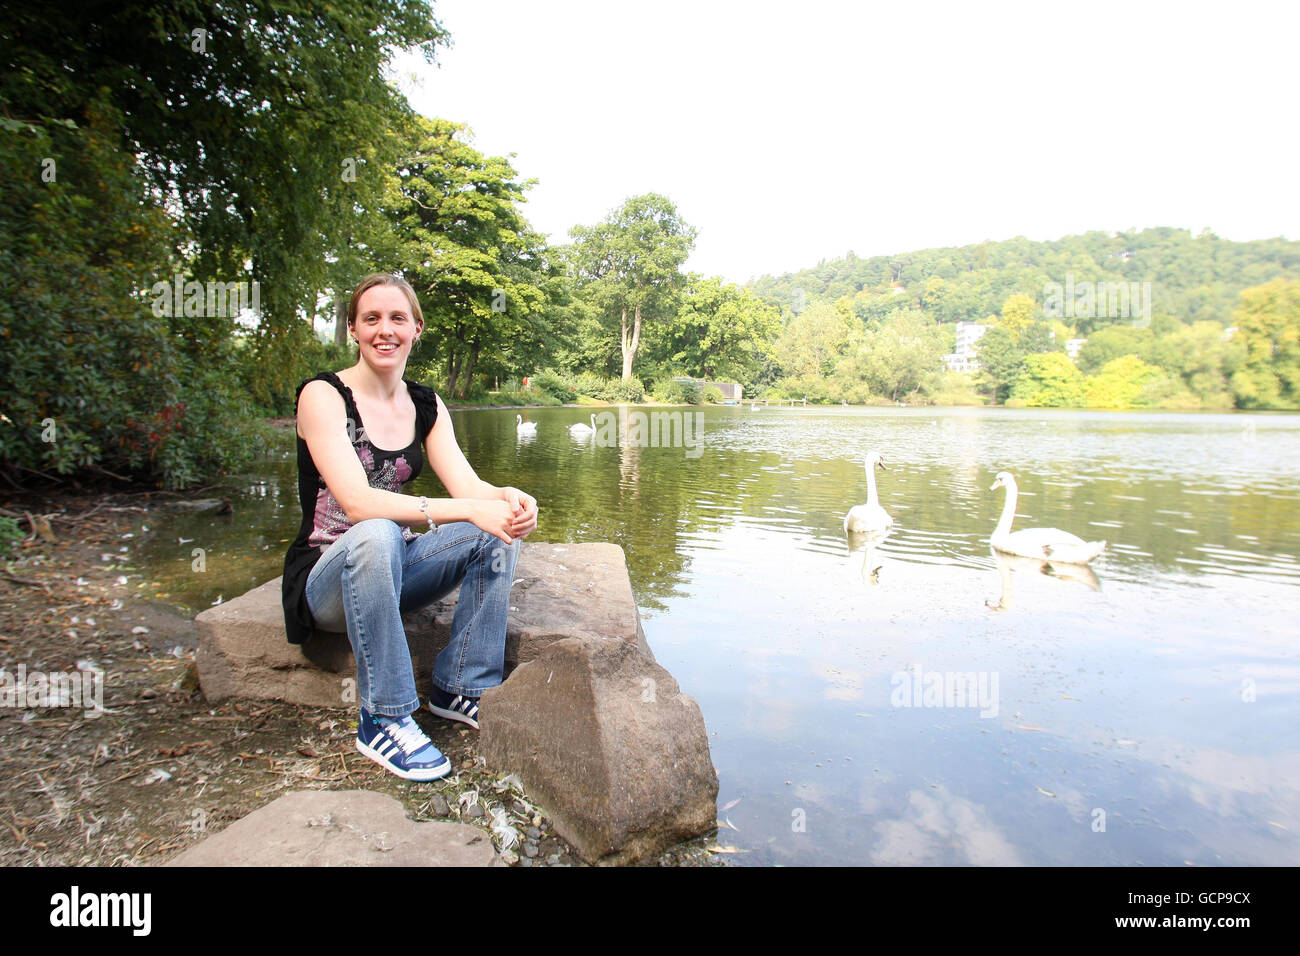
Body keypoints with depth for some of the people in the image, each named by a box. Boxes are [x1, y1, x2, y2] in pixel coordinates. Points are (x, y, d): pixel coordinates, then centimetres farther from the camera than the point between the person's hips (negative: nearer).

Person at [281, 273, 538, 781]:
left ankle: (459, 687, -8)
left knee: (499, 528, -17)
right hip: (326, 578, -5)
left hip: (389, 568, 5)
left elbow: (466, 484, -6)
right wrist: (469, 510, -36)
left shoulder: (426, 405, 5)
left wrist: (508, 499, -30)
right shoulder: (323, 395, -13)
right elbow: (357, 502, -26)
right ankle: (383, 720, -26)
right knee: (376, 534, -38)